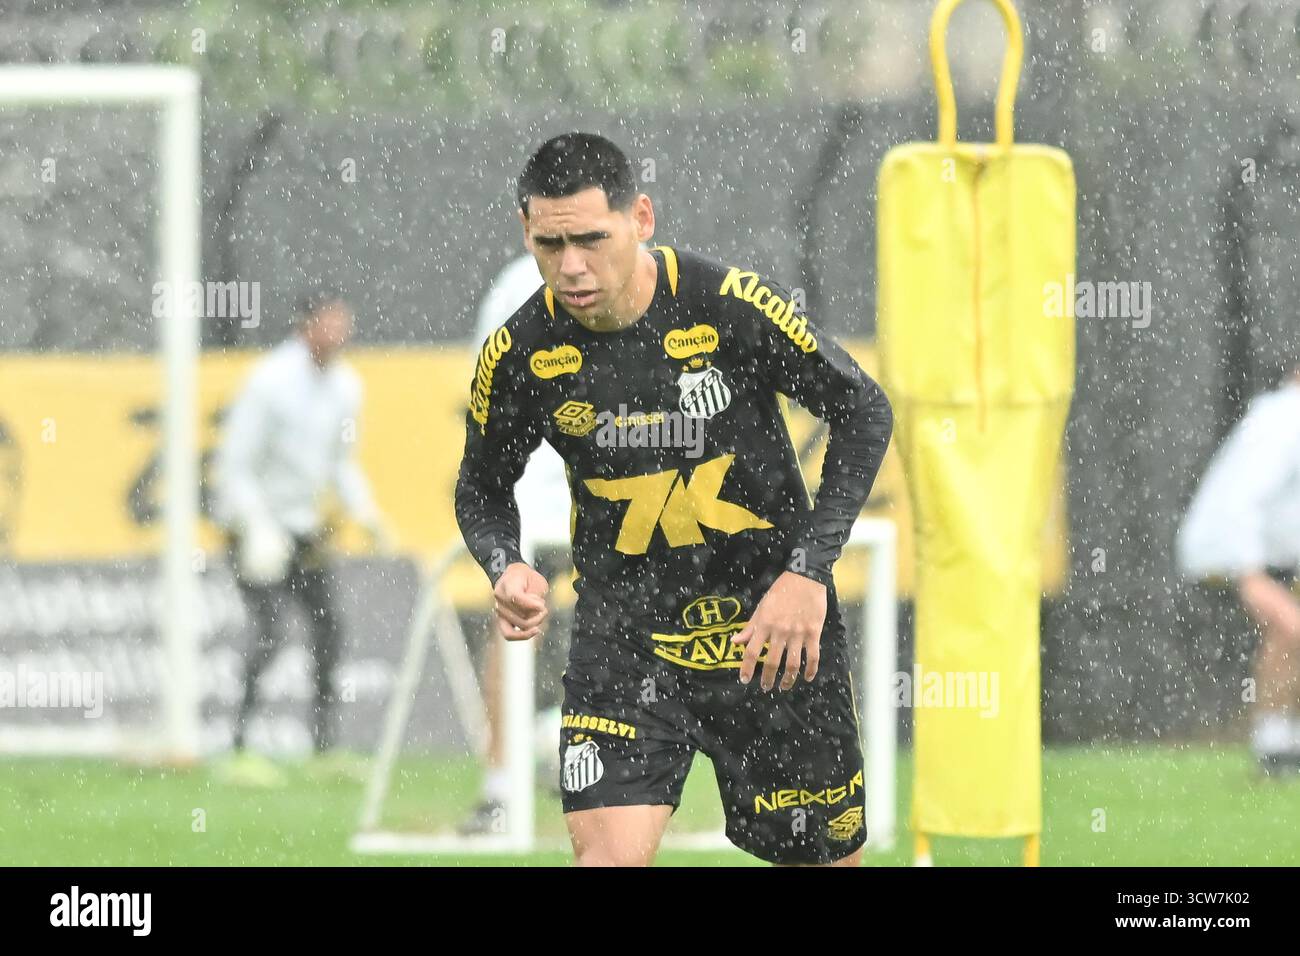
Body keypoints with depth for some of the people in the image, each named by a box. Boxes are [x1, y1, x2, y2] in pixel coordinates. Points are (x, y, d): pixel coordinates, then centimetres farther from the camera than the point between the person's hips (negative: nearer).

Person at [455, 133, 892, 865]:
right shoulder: (520, 357, -10)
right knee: (610, 854, -18)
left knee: (829, 859, 9)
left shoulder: (728, 305, -17)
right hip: (624, 632, 1)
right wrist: (507, 571, -14)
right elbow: (483, 489, 9)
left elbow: (863, 412, -6)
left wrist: (808, 571, -14)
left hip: (771, 619, -1)